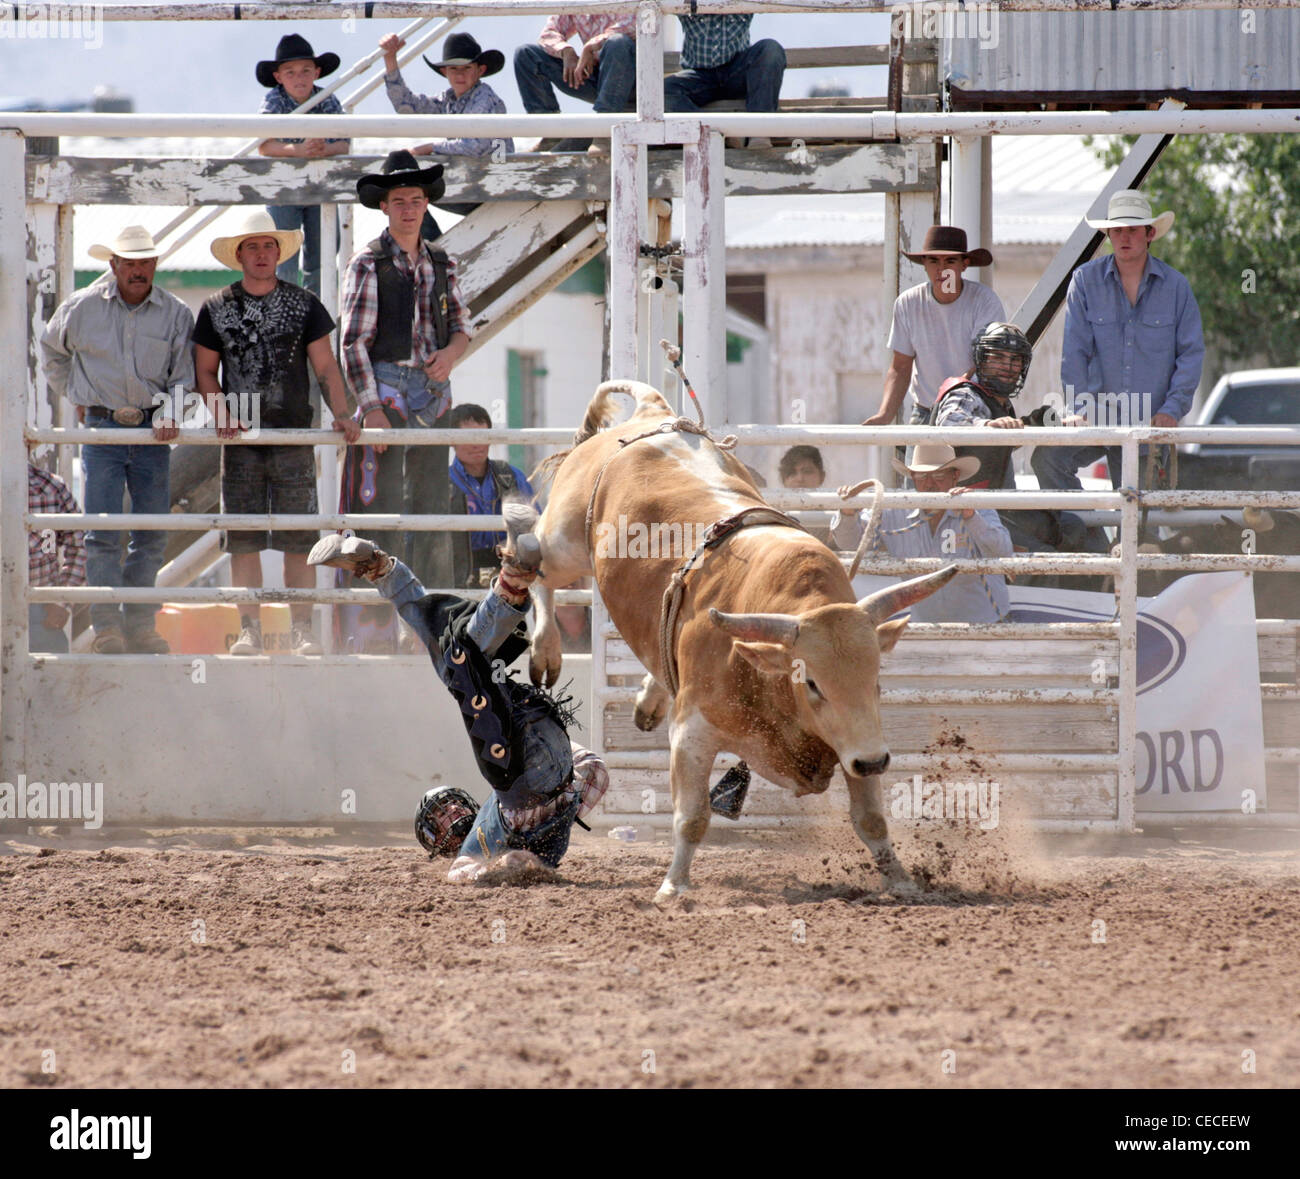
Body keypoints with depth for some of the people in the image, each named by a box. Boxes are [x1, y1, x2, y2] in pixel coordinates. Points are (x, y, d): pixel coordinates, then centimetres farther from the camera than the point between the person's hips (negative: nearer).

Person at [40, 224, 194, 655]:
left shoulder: (175, 314, 1)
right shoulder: (82, 308, 1)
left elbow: (183, 375, 4)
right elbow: (51, 349, 19)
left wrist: (170, 413, -13)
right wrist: (73, 397, 15)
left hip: (152, 431, 2)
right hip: (102, 427, -1)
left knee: (152, 533, 3)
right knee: (102, 532, -8)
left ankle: (139, 624, 12)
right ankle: (106, 626, -9)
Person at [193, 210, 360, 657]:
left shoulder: (303, 304, 6)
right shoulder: (217, 309, 7)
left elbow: (325, 366, 5)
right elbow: (205, 370, 11)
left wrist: (341, 415, -9)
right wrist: (220, 413, -6)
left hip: (294, 438, -1)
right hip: (241, 438, 1)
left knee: (299, 540, -3)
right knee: (243, 540, -1)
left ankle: (301, 629, 0)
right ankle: (249, 629, 3)